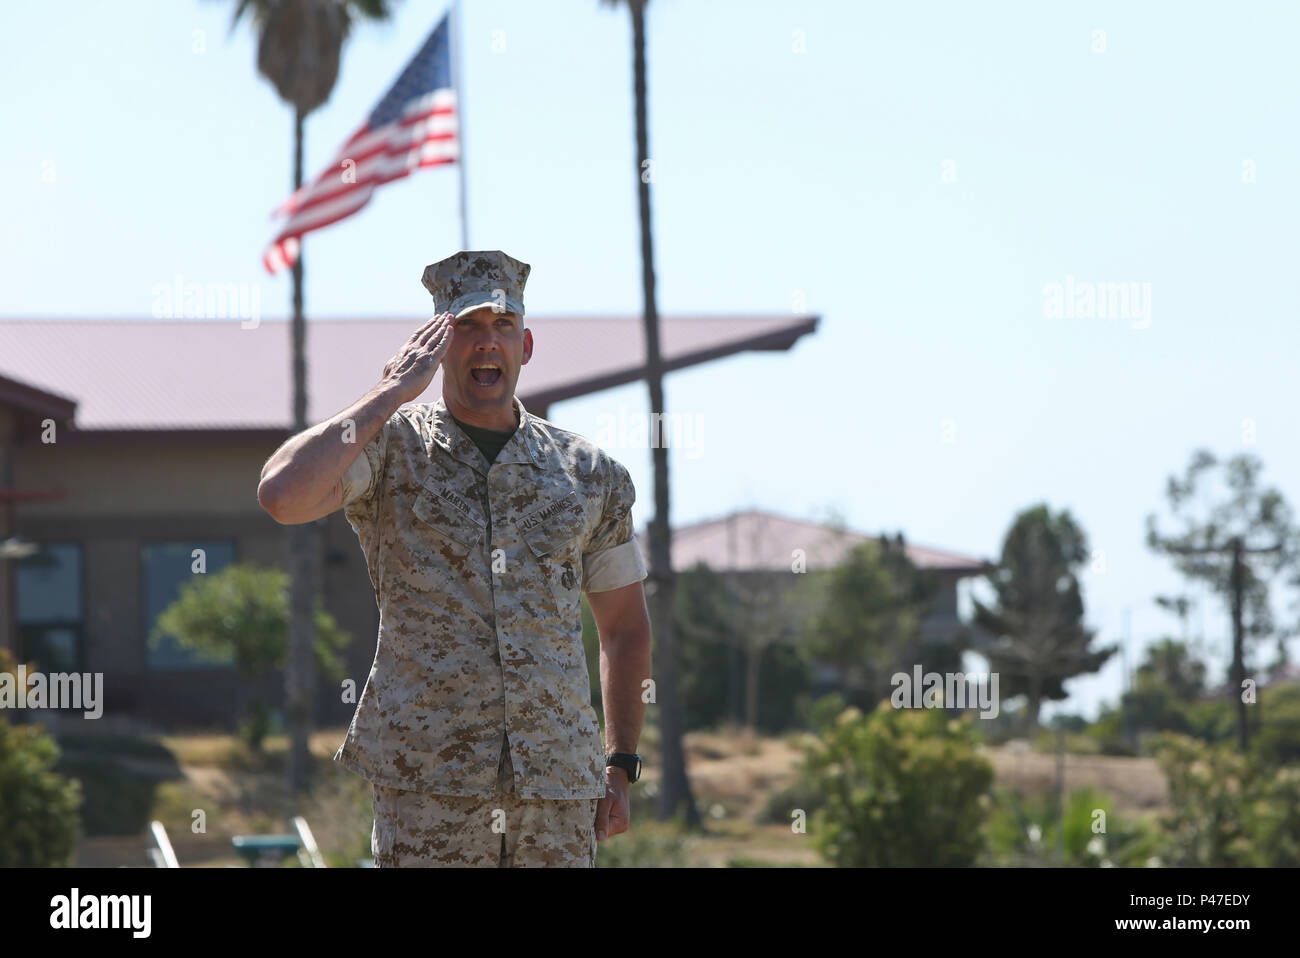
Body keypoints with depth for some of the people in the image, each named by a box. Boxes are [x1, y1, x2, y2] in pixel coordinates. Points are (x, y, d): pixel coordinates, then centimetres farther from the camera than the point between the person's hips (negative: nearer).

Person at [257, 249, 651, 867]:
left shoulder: (587, 470, 13)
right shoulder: (391, 448, 3)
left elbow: (625, 625, 22)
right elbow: (282, 495, -18)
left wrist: (619, 767, 13)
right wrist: (391, 394, -11)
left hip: (560, 781, 3)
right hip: (428, 780, -3)